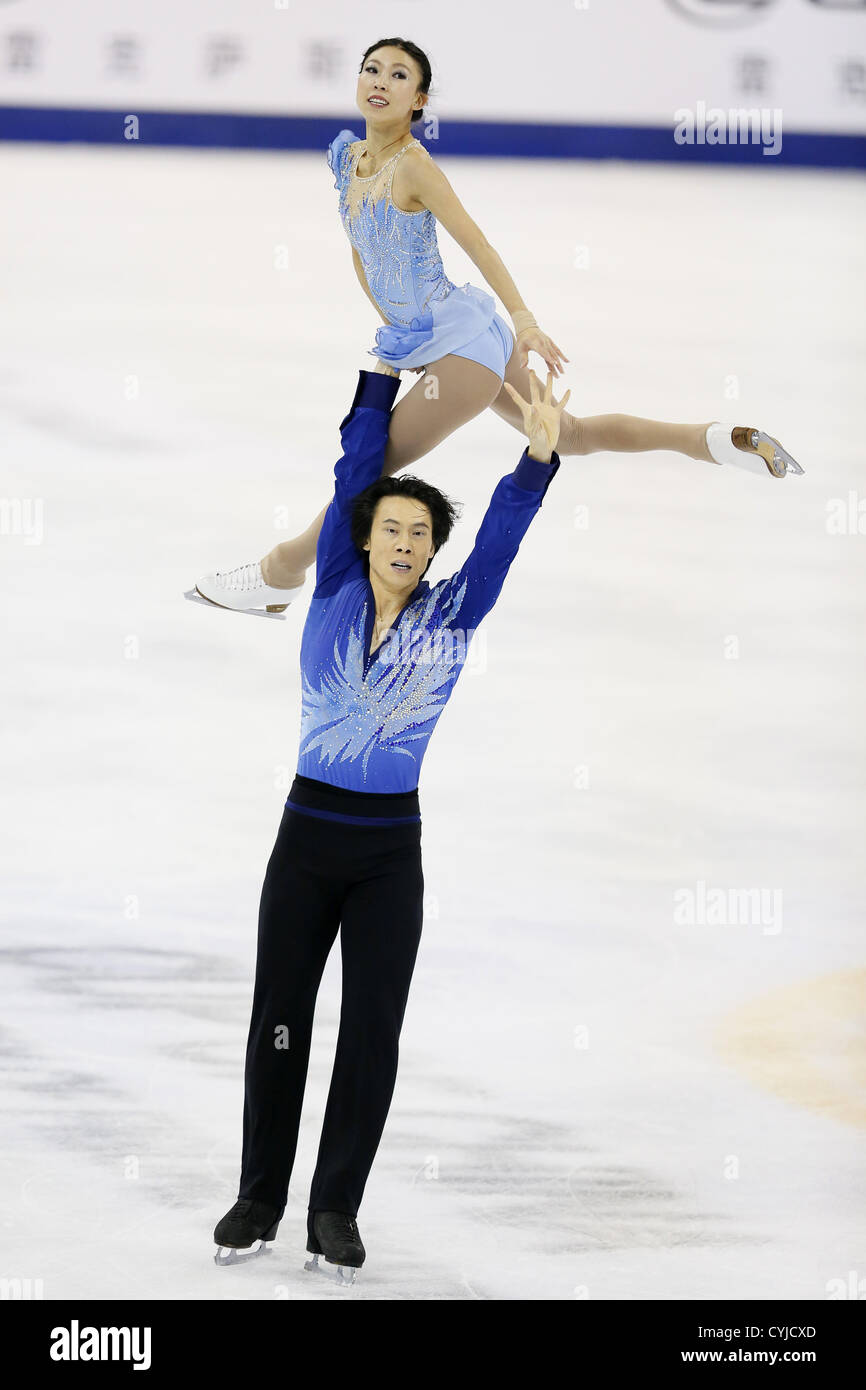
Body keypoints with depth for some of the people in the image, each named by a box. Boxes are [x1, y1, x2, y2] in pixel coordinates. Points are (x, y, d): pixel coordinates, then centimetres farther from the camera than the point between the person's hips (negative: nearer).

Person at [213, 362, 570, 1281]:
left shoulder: (451, 615, 0)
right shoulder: (334, 592, 0)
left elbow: (501, 534, -12)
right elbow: (353, 474, -2)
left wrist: (538, 458, -27)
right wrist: (383, 371, -5)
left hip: (391, 847, 0)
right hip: (308, 835, 0)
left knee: (372, 1032, 1)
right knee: (279, 1022, 6)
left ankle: (335, 1208, 10)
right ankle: (259, 1201, 16)